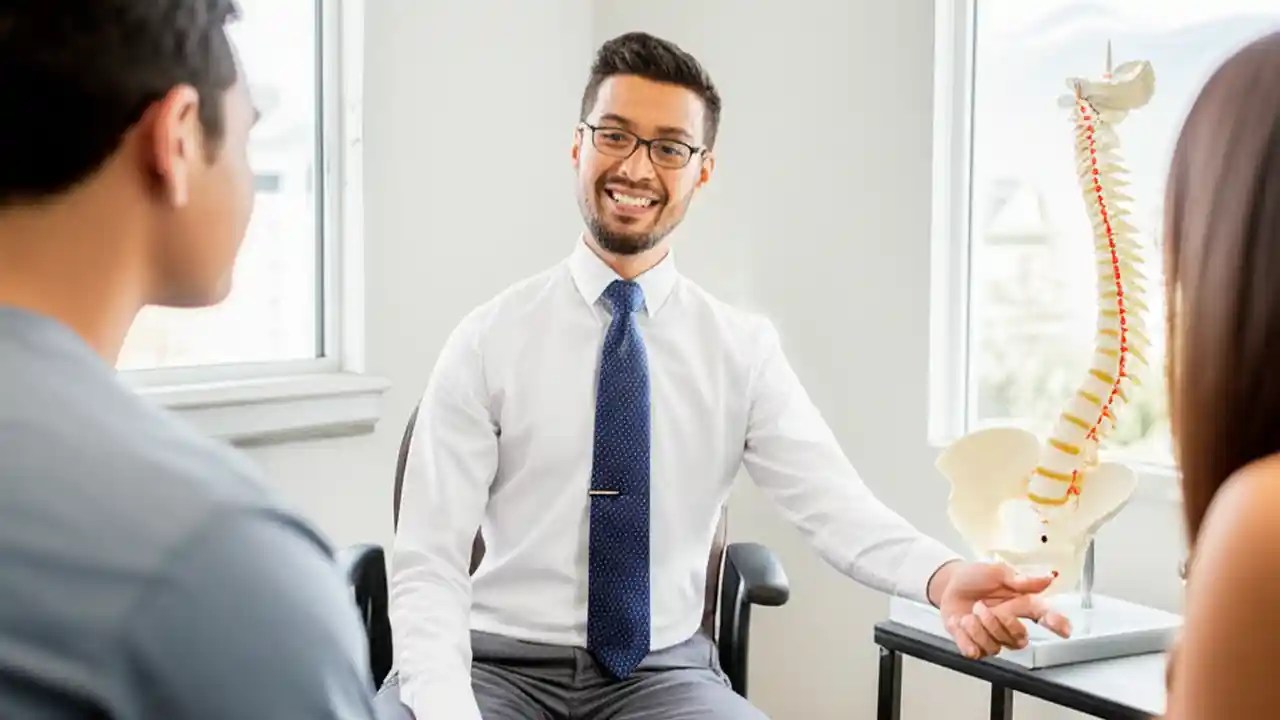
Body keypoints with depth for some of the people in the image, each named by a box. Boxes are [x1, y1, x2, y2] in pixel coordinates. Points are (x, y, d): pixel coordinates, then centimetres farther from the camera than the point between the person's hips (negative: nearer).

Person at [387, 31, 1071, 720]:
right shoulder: (489, 340, -4)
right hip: (505, 665, -2)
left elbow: (835, 505, -12)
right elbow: (428, 564, -8)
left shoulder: (743, 348, 2)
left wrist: (945, 577, -33)